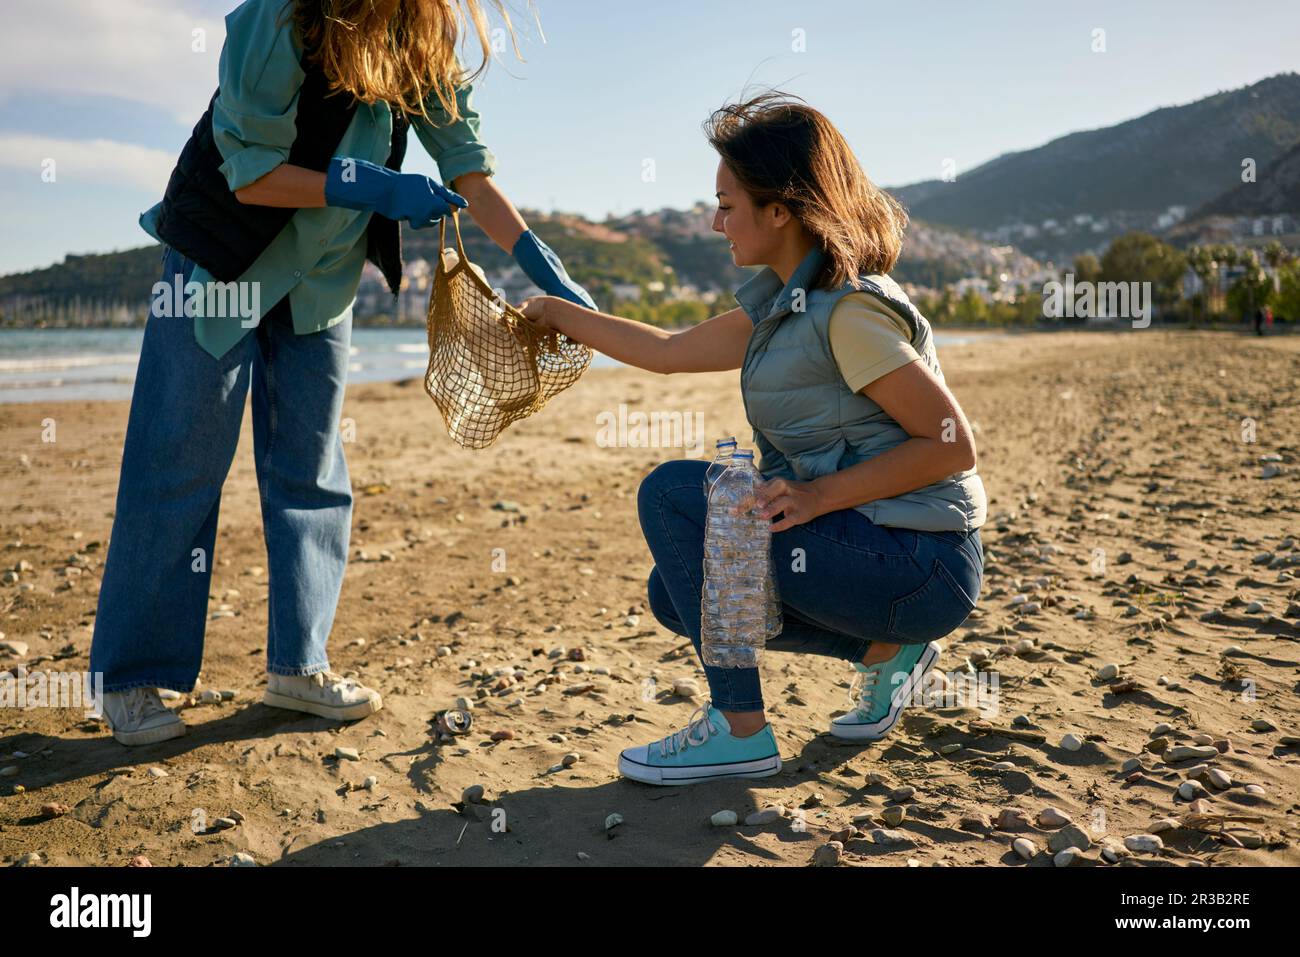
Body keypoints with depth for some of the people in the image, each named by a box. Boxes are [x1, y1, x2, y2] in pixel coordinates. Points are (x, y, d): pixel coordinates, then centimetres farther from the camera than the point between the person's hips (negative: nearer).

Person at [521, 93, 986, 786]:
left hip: (926, 567, -9)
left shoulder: (852, 311, -19)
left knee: (674, 493, -14)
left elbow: (953, 446, -19)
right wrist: (556, 312, 24)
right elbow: (668, 352, 18)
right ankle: (885, 650, 13)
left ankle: (740, 731, -8)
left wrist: (820, 494, -23)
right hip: (867, 544, 9)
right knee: (677, 594, 14)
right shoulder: (779, 304, 10)